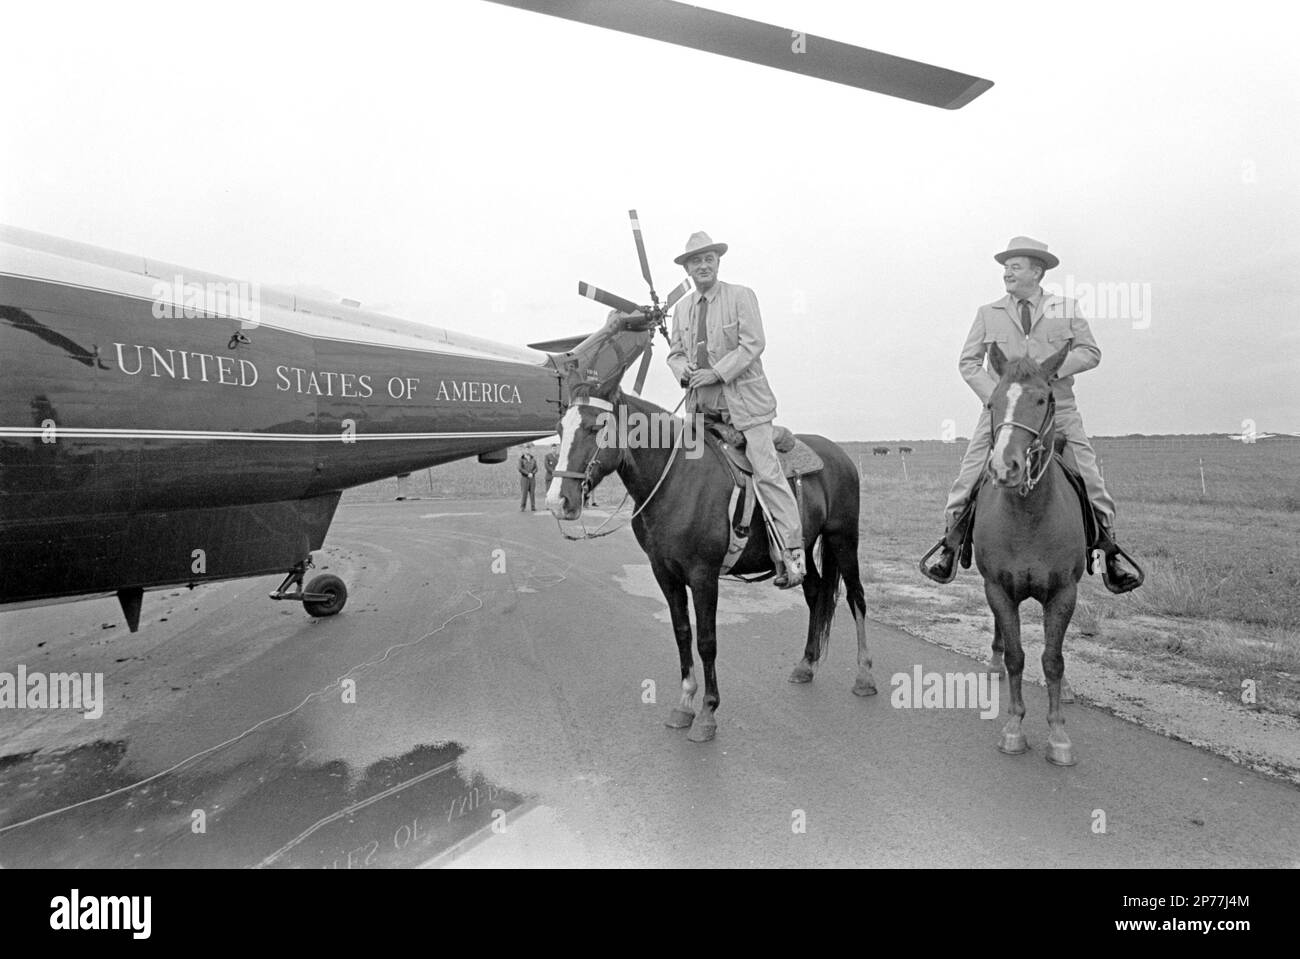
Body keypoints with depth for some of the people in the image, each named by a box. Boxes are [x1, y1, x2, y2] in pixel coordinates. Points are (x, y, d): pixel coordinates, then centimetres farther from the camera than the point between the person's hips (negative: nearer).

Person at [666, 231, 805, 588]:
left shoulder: (741, 296, 1)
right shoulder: (681, 307, 16)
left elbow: (753, 343, -8)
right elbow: (675, 352, 19)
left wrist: (716, 373, -16)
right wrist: (684, 370, -4)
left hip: (743, 399, -5)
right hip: (700, 402, 6)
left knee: (767, 471, -12)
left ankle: (791, 553, -11)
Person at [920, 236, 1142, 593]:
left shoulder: (1066, 309, 10)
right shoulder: (988, 313, 9)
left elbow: (1091, 352, 5)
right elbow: (968, 362, 6)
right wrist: (994, 393, -9)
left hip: (1057, 409, 0)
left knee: (1090, 478, -3)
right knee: (968, 476, -8)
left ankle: (1110, 552, 13)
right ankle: (949, 544, 8)